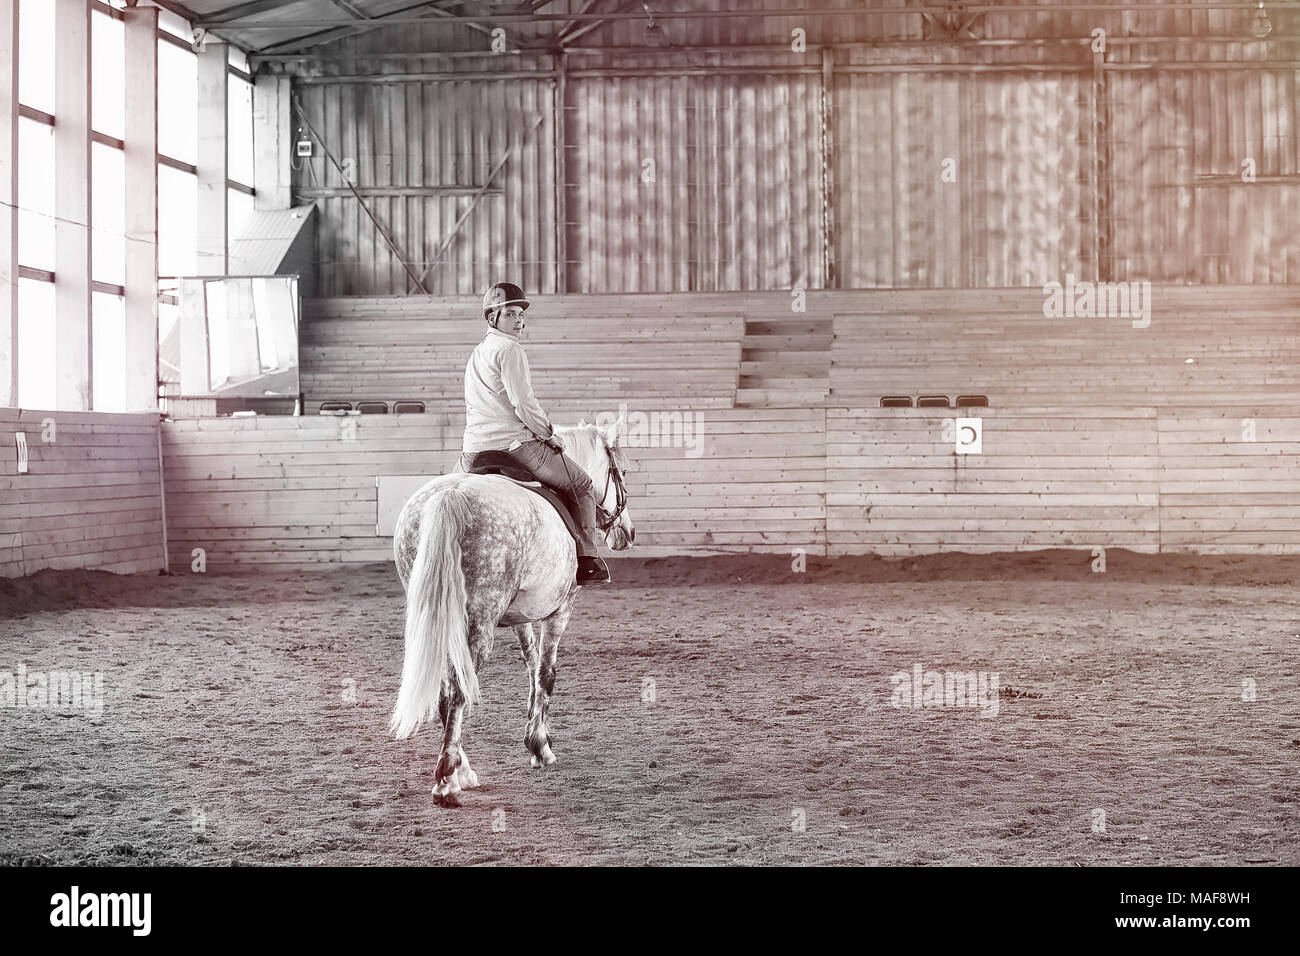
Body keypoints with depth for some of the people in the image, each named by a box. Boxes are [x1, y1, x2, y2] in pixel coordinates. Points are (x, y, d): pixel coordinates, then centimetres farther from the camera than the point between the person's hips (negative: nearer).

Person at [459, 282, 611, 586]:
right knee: (581, 484, 8)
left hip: (473, 451, 8)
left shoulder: (476, 354, 20)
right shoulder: (510, 349, -9)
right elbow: (524, 404, -17)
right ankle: (587, 561, 1)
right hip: (516, 445, -8)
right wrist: (549, 435, -2)